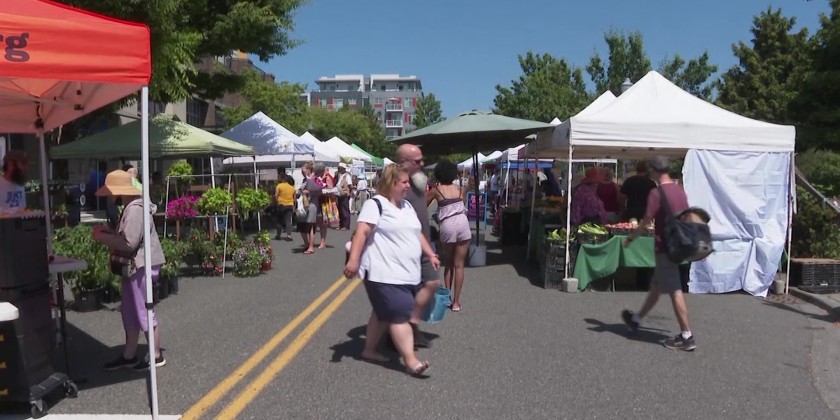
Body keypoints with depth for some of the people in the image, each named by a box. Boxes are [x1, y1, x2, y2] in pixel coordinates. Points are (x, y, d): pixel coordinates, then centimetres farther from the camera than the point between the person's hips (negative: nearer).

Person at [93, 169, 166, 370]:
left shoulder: (135, 210, -20)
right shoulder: (131, 207, 14)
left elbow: (129, 243, -25)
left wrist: (103, 238, -13)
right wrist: (109, 232, 7)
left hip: (140, 267, -11)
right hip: (133, 267, 11)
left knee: (144, 312, 0)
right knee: (130, 312, 16)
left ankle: (156, 356, 13)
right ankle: (129, 356, 27)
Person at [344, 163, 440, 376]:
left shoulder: (407, 206, 17)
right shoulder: (376, 204, -9)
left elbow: (417, 234, 26)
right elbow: (361, 232, -17)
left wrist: (430, 255, 21)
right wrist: (353, 260, -26)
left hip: (405, 273, 9)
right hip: (385, 274, -9)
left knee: (384, 313, 16)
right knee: (400, 315, -11)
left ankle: (370, 350, 29)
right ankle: (411, 361, -9)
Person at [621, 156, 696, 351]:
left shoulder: (656, 193, -15)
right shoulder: (680, 190, 8)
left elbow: (647, 221, -15)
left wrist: (630, 237, -2)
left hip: (665, 246, -8)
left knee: (675, 291, -4)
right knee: (656, 285, 19)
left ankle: (687, 337, 1)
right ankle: (637, 319, 35)